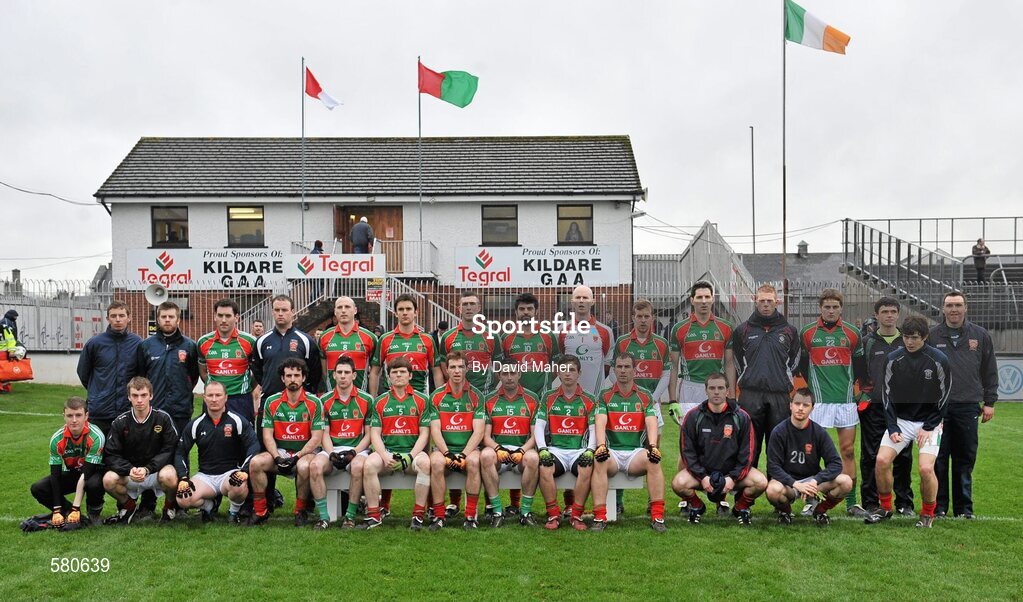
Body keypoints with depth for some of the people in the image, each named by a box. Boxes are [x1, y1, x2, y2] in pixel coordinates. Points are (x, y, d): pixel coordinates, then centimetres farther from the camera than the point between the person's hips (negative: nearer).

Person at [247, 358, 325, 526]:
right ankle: (260, 511, -7)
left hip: (306, 451, -3)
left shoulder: (314, 402, -5)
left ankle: (301, 511, -12)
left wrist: (296, 457, -18)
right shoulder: (272, 402, 4)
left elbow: (316, 438, -8)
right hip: (280, 451, 3)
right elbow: (267, 435, 1)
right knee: (255, 462, -24)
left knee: (304, 466, -36)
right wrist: (277, 457, -15)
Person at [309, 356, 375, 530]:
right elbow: (325, 434, 7)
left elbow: (369, 434, 4)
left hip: (357, 449, -2)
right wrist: (332, 454, -11)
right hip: (332, 449, 2)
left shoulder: (366, 400, 4)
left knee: (358, 466, -36)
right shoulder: (325, 401, 9)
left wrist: (354, 452, -11)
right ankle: (323, 516, -19)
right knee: (315, 465, -30)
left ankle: (350, 515, -20)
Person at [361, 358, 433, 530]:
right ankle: (374, 515, -17)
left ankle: (419, 515, -23)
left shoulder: (421, 401, 8)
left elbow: (424, 434, 3)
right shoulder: (380, 402, 12)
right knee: (369, 464, -29)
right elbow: (375, 434, 6)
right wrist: (385, 456, -12)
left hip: (413, 451, -1)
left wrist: (411, 456, -12)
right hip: (387, 450, 1)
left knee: (425, 463, -33)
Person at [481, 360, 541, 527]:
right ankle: (497, 511, -24)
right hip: (498, 449, 1)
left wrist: (522, 451, -14)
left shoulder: (532, 399, 8)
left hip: (523, 450, 0)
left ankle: (526, 511, -20)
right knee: (486, 455, -33)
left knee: (533, 458, -34)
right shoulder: (490, 401, 10)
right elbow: (486, 435, 4)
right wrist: (498, 449, -16)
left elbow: (535, 434, 4)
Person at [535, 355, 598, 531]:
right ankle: (554, 515, -18)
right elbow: (539, 426, 5)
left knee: (587, 468, -34)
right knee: (544, 468, -32)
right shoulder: (548, 398, 12)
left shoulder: (588, 400, 11)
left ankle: (576, 515, -19)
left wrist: (590, 450, -13)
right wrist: (542, 449, -11)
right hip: (555, 449, 0)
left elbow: (593, 429, 5)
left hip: (579, 450, 0)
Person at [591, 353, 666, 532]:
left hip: (636, 451, 1)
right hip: (612, 451, 0)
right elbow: (600, 423, -7)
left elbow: (652, 424, -4)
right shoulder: (604, 396, 8)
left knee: (654, 461, -31)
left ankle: (658, 517, -27)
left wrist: (653, 446, -24)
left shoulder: (645, 397, 10)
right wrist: (601, 445, -26)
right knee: (599, 462, -33)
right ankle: (599, 517, -31)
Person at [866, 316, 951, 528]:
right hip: (900, 420, 3)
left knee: (926, 468, -18)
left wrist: (929, 427, -8)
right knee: (881, 460, -12)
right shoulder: (893, 359, -3)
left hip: (929, 422, -3)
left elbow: (944, 397, -4)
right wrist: (893, 427, -6)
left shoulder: (939, 360, -10)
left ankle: (928, 513, 8)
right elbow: (887, 395, 2)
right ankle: (885, 508, 9)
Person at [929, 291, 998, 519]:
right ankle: (938, 506, 11)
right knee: (938, 459, 1)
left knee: (965, 460, 6)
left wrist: (989, 402, 7)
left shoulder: (980, 336, 9)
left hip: (968, 407, 1)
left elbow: (990, 372, 12)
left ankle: (963, 508, 17)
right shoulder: (931, 336, 4)